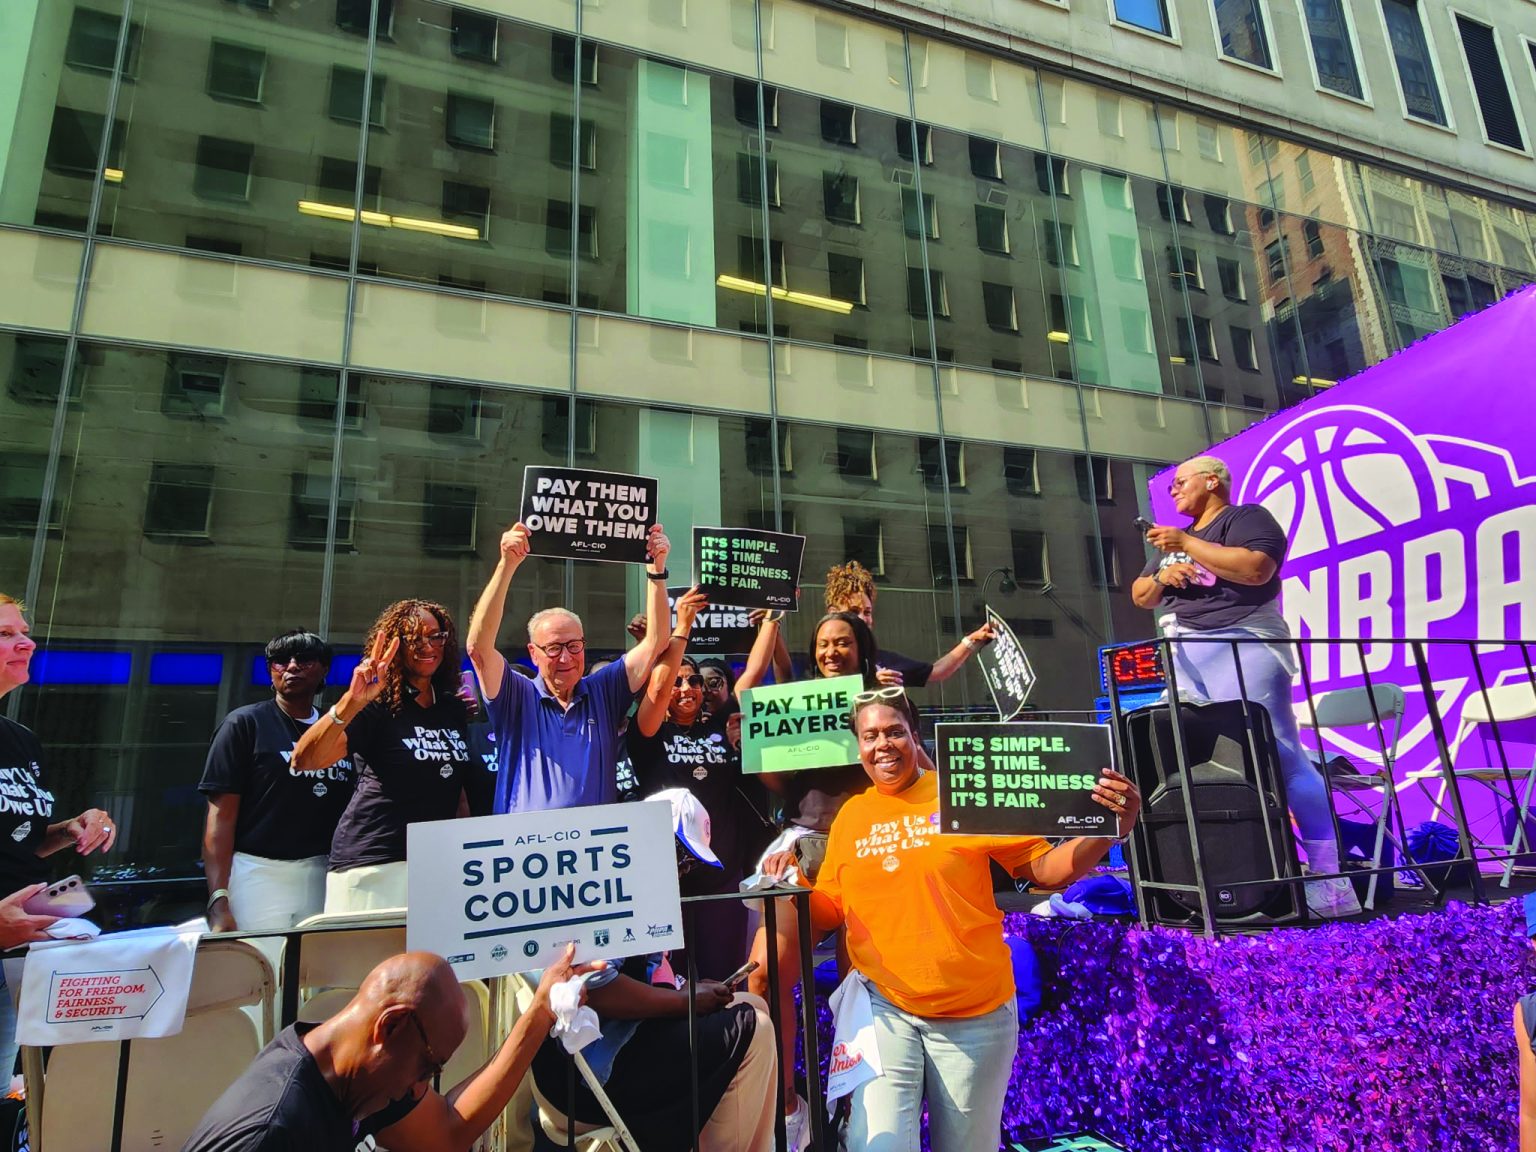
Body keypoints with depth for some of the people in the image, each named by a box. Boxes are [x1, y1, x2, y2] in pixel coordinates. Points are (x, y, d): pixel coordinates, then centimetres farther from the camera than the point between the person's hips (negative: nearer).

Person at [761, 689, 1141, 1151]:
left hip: (977, 1013, 0)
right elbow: (828, 910, 9)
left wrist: (1109, 829, -19)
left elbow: (1044, 868, -4)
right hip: (884, 1008, 1)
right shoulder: (850, 815, 3)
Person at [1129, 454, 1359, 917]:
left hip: (1241, 648, -8)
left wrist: (1186, 544, -12)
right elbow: (1139, 595, 24)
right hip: (1184, 660, 8)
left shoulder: (1247, 518, 2)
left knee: (1280, 757, -13)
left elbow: (1256, 568, -18)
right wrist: (1162, 575, 2)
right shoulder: (1175, 537, 24)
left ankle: (1332, 881, -8)